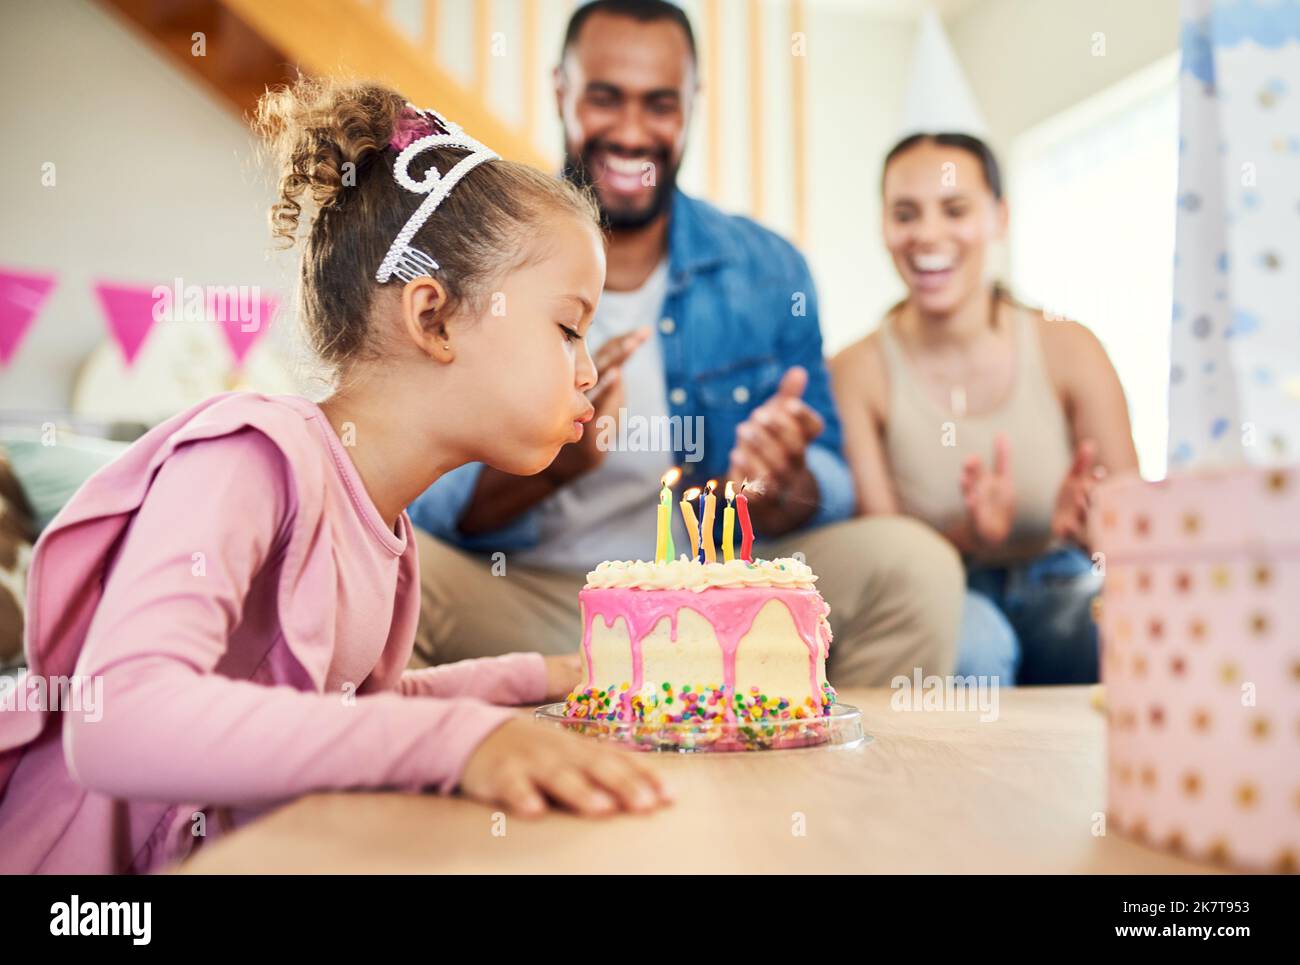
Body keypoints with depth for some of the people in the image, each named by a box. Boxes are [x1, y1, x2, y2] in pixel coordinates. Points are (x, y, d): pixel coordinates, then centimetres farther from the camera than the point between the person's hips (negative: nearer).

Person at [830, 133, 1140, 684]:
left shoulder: (1069, 351, -5)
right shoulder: (856, 373, -10)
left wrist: (1089, 523, -26)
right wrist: (967, 538, -30)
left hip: (1058, 590, 2)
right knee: (971, 638, -34)